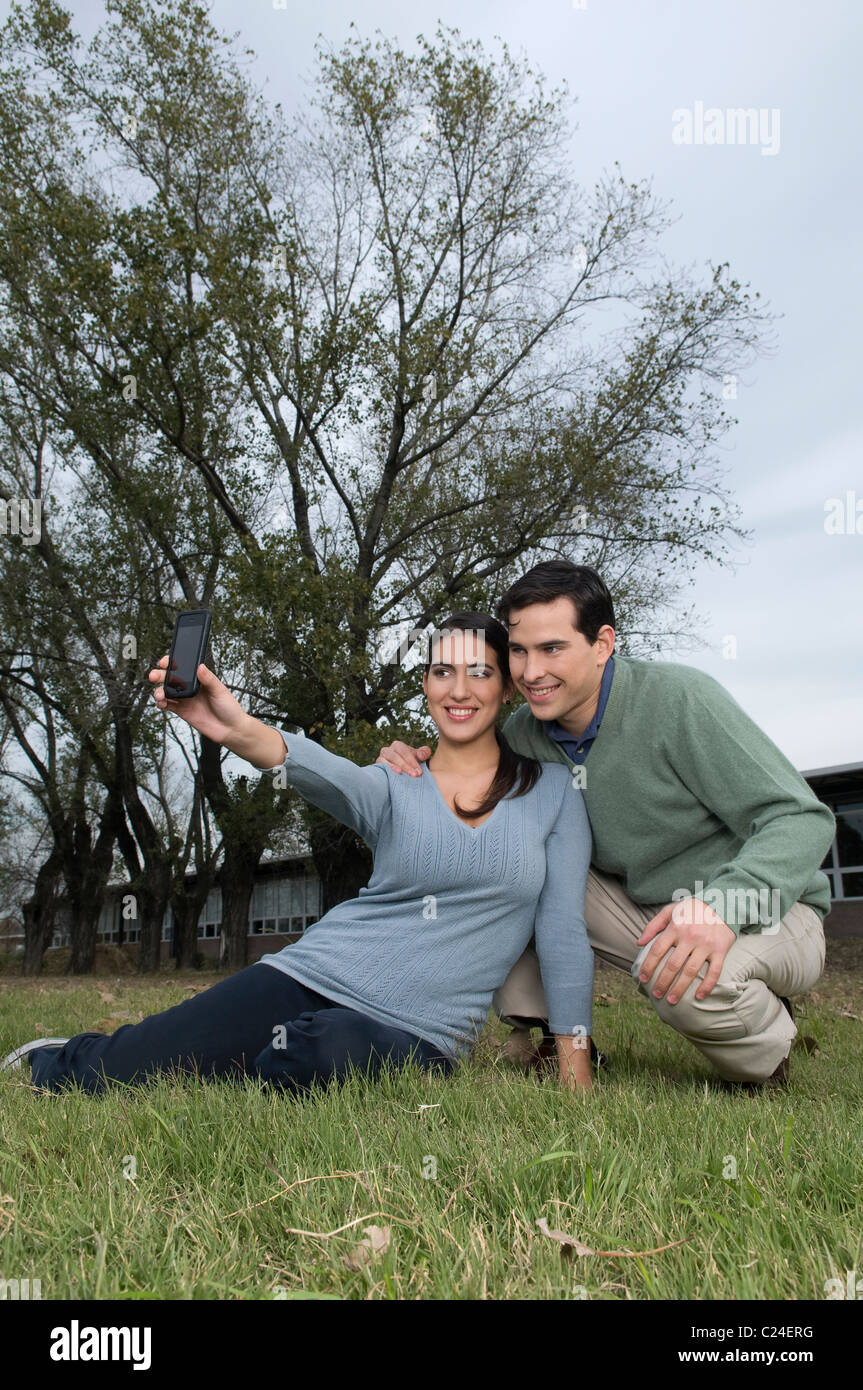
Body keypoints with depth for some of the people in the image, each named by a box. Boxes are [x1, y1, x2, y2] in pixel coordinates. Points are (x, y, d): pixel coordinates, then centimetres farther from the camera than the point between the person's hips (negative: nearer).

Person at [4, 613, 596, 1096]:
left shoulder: (552, 790, 4)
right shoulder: (392, 785, 3)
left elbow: (564, 929, 1)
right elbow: (332, 775, -20)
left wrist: (576, 1071, -4)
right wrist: (240, 731, -41)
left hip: (419, 1032, 0)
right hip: (319, 974, 1)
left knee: (333, 1051, -38)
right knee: (95, 1080, -8)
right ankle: (59, 1058, 28)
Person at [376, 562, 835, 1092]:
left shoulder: (678, 697, -22)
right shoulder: (523, 734, -5)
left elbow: (802, 818, -24)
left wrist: (723, 907, -42)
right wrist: (412, 769, -15)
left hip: (769, 909, -5)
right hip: (642, 907, 5)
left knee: (691, 979, -38)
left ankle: (765, 1052, -3)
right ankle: (539, 1030, 2)